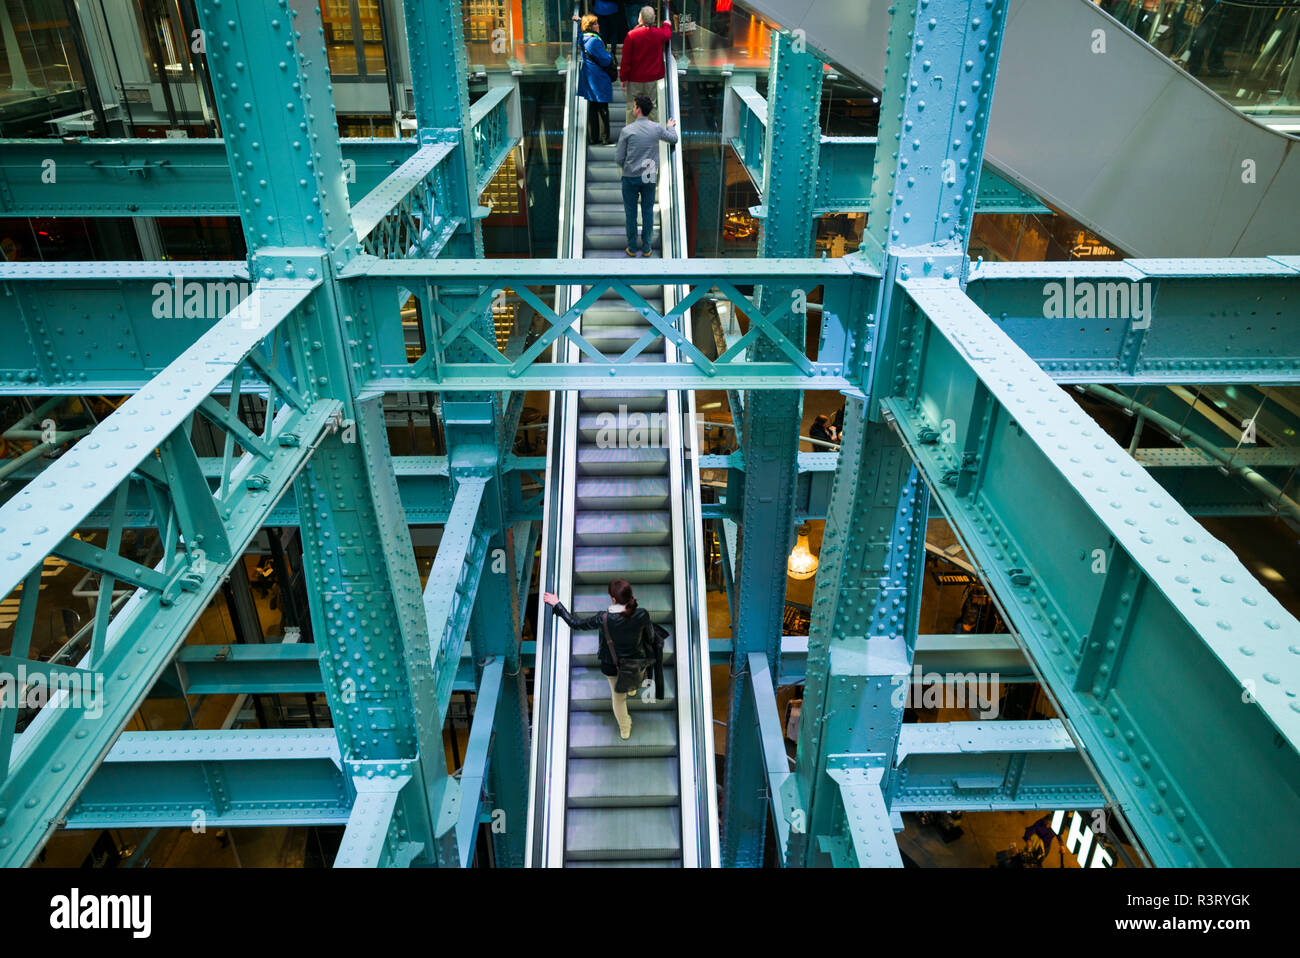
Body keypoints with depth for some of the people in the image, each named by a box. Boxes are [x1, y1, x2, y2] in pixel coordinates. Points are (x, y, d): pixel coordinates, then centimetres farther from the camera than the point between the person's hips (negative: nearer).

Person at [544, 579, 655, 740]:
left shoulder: (604, 619, -33)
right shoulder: (641, 615, -31)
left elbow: (576, 624, -19)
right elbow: (650, 637, -12)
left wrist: (556, 605, -9)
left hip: (612, 665, -1)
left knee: (618, 696, 27)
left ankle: (624, 729, 50)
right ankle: (632, 689, 72)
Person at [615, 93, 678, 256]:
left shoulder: (627, 130, -13)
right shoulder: (657, 128, -5)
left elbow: (619, 158, -9)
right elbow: (674, 139, 15)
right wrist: (671, 127, 36)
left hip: (630, 177, -2)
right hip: (650, 177, 2)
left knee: (631, 212, 9)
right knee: (648, 211, 12)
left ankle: (632, 248, 15)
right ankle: (646, 248, 16)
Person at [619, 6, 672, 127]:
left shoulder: (632, 35, -13)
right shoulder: (659, 33, -3)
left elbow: (626, 60, -10)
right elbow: (668, 34, 24)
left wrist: (623, 78, -1)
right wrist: (667, 25, 46)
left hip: (635, 78, -3)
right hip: (652, 78, 3)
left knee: (632, 107, 5)